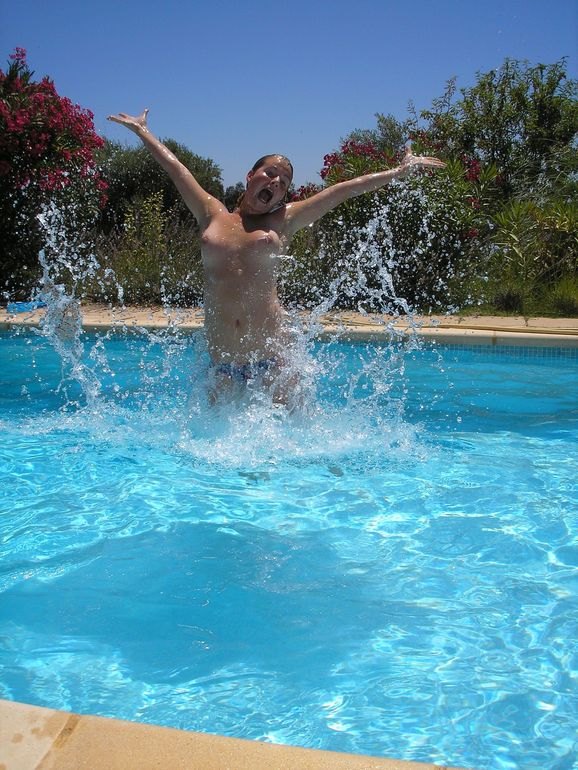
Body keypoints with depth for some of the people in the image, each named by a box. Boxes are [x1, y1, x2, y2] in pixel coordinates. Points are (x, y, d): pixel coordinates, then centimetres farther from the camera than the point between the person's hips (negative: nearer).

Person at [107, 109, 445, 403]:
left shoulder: (283, 221, 8)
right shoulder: (213, 216, 11)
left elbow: (343, 191, 8)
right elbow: (175, 167, 20)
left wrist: (400, 171, 12)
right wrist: (141, 130, 30)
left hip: (272, 351, -1)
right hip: (222, 360, 1)